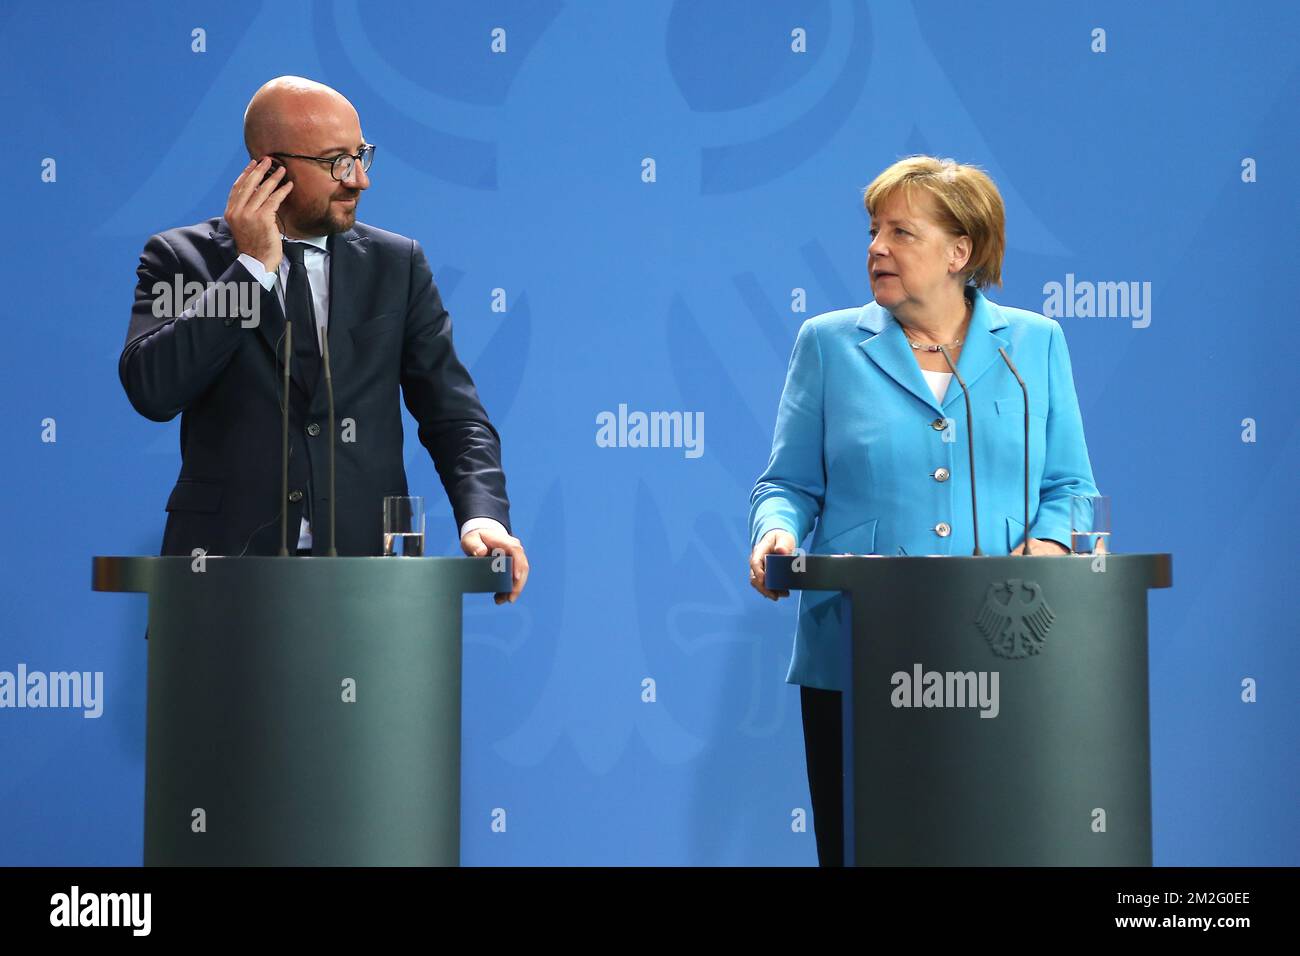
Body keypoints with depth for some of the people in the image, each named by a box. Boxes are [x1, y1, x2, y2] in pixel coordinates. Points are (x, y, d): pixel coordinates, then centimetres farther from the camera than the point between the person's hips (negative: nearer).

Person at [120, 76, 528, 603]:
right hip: (227, 557, -2)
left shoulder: (398, 264, 12)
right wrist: (253, 264, -8)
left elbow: (454, 414, 8)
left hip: (365, 555, 2)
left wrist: (483, 515, -10)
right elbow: (151, 390, -9)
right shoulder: (180, 257, 6)